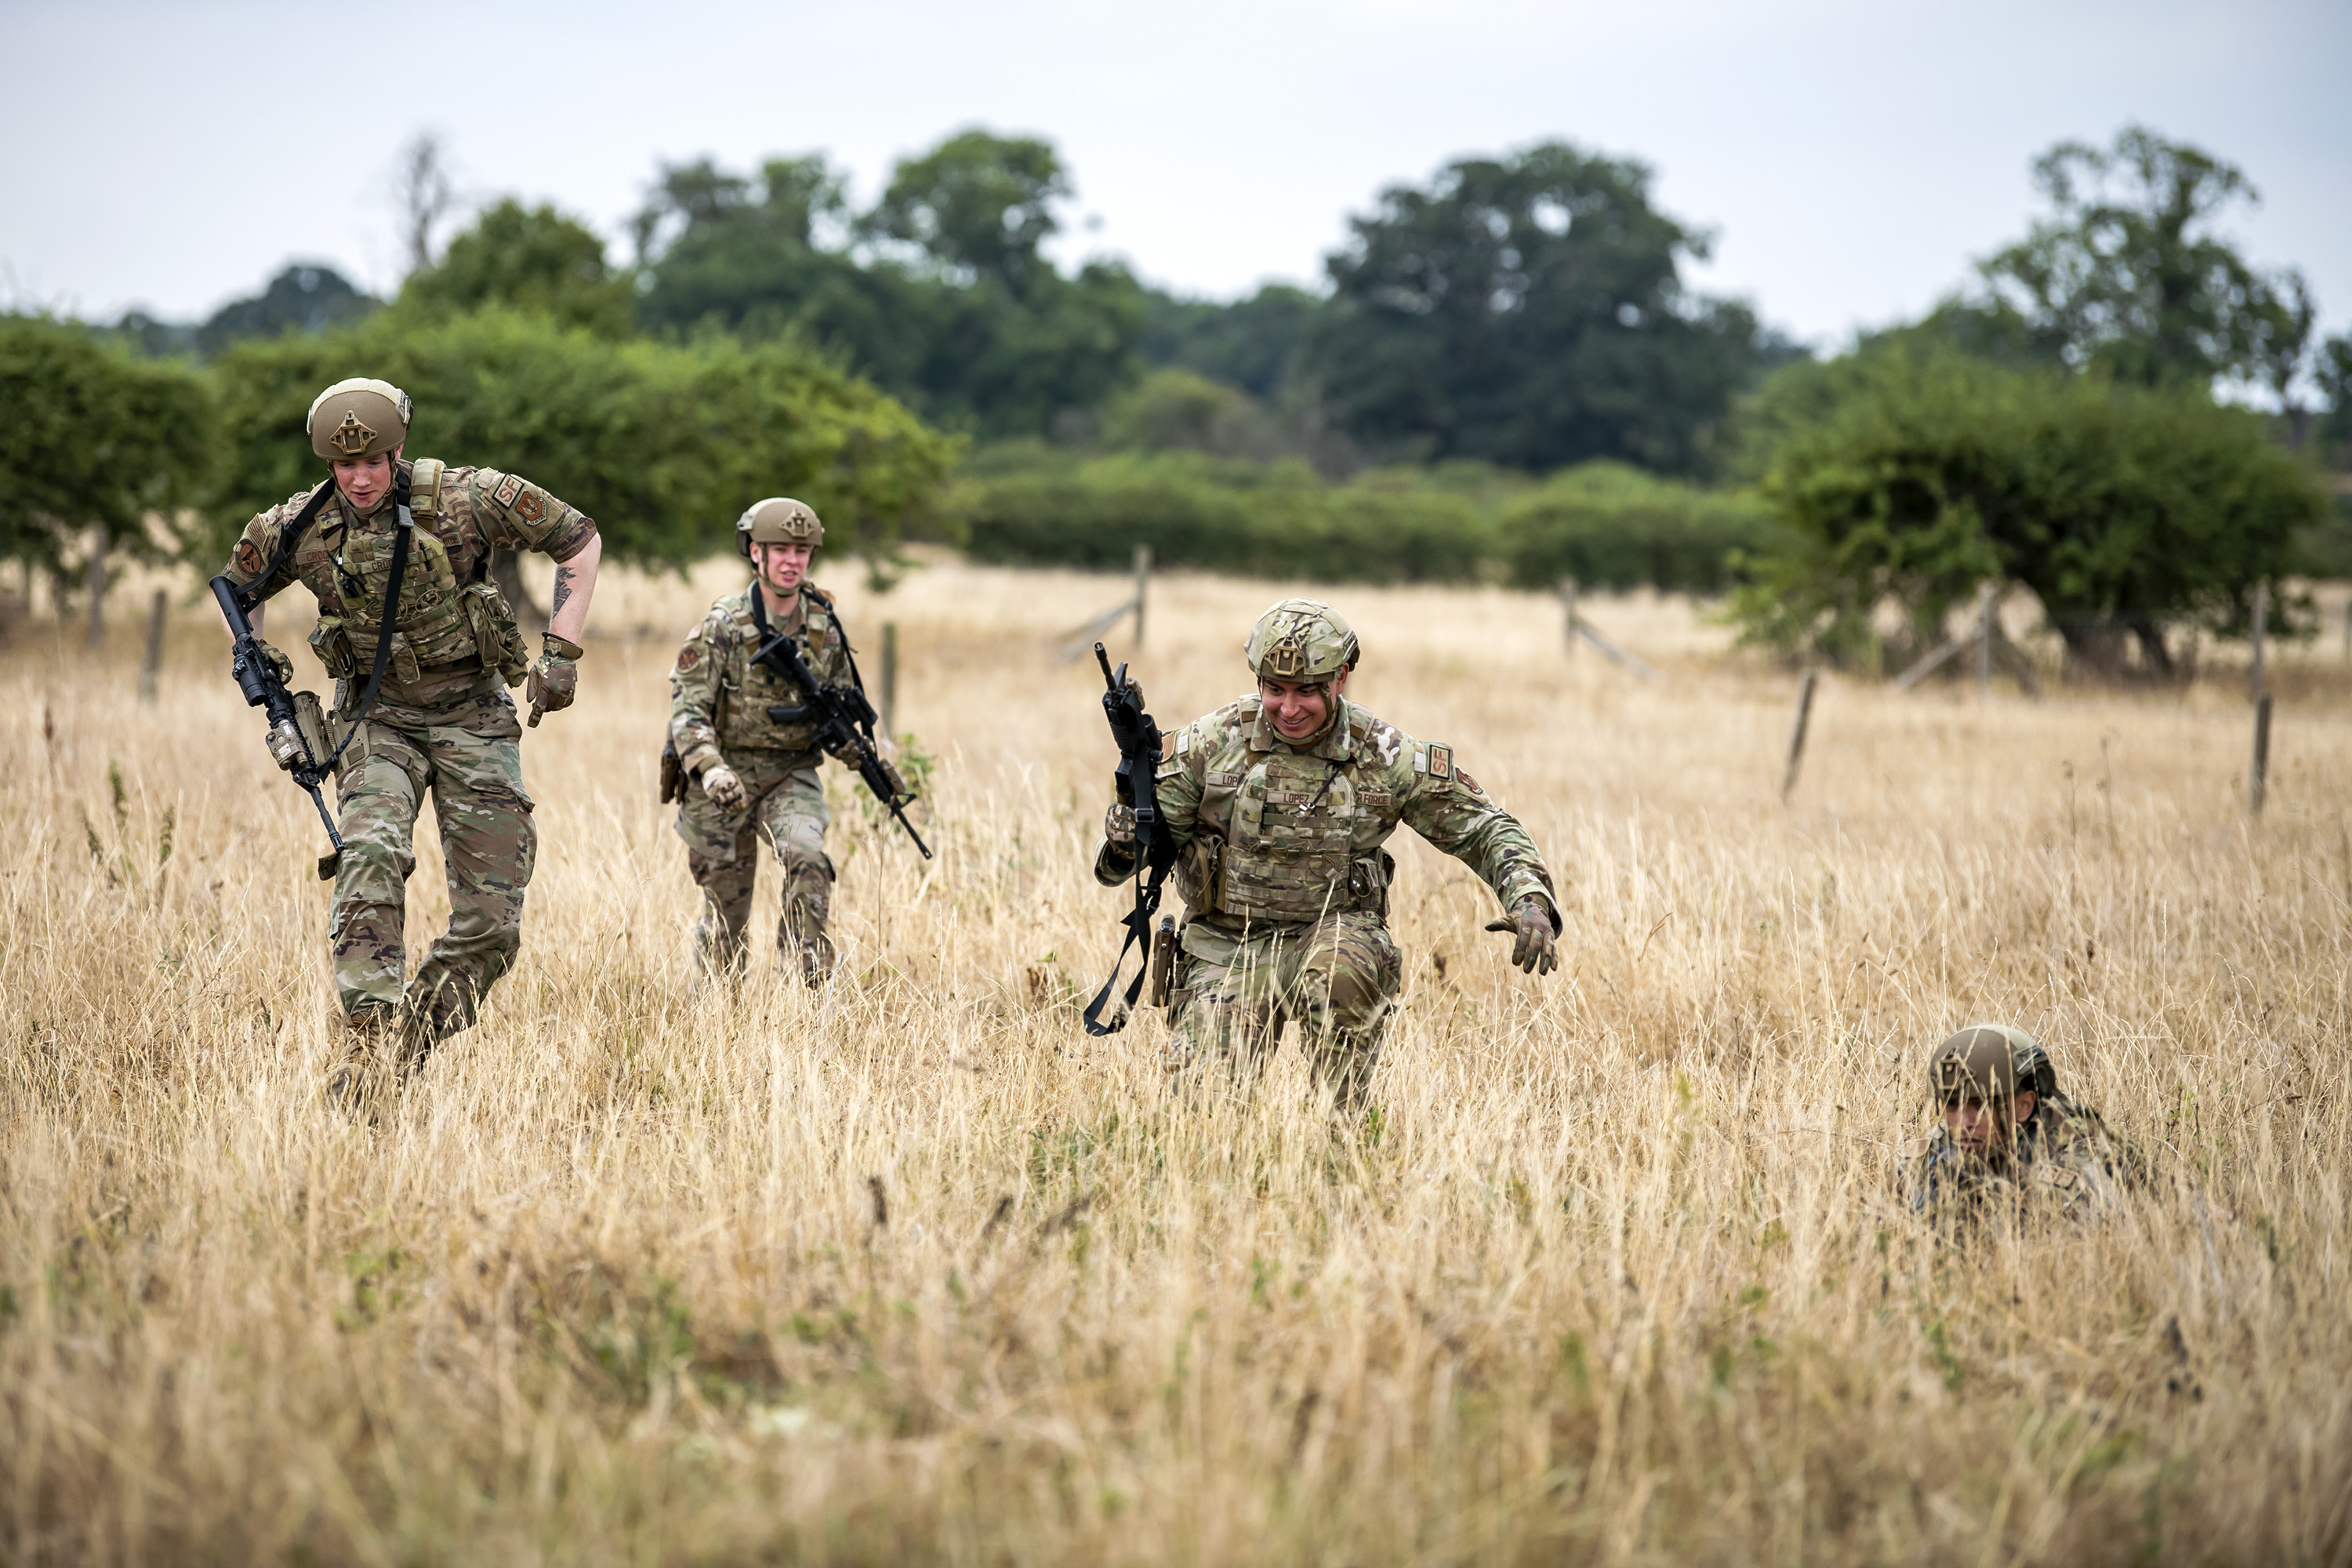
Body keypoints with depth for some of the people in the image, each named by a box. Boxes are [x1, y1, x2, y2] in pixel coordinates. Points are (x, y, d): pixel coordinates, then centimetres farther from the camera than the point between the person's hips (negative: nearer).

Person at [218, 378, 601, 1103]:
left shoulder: (466, 498, -14)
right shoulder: (299, 527, -6)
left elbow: (581, 543, -2)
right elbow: (239, 586, 16)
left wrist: (561, 650, -8)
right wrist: (256, 652, -3)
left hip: (472, 714, 0)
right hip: (377, 716, 0)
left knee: (492, 920, -4)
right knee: (371, 856, -29)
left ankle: (413, 1042, 14)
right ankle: (367, 1037, -29)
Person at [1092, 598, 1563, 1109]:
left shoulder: (1386, 757, -5)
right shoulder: (1212, 742, -5)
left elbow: (1484, 829, 2)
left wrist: (1530, 901, -15)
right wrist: (1124, 840, -24)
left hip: (1333, 935, -1)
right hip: (1227, 949, 1)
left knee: (1336, 975, -36)